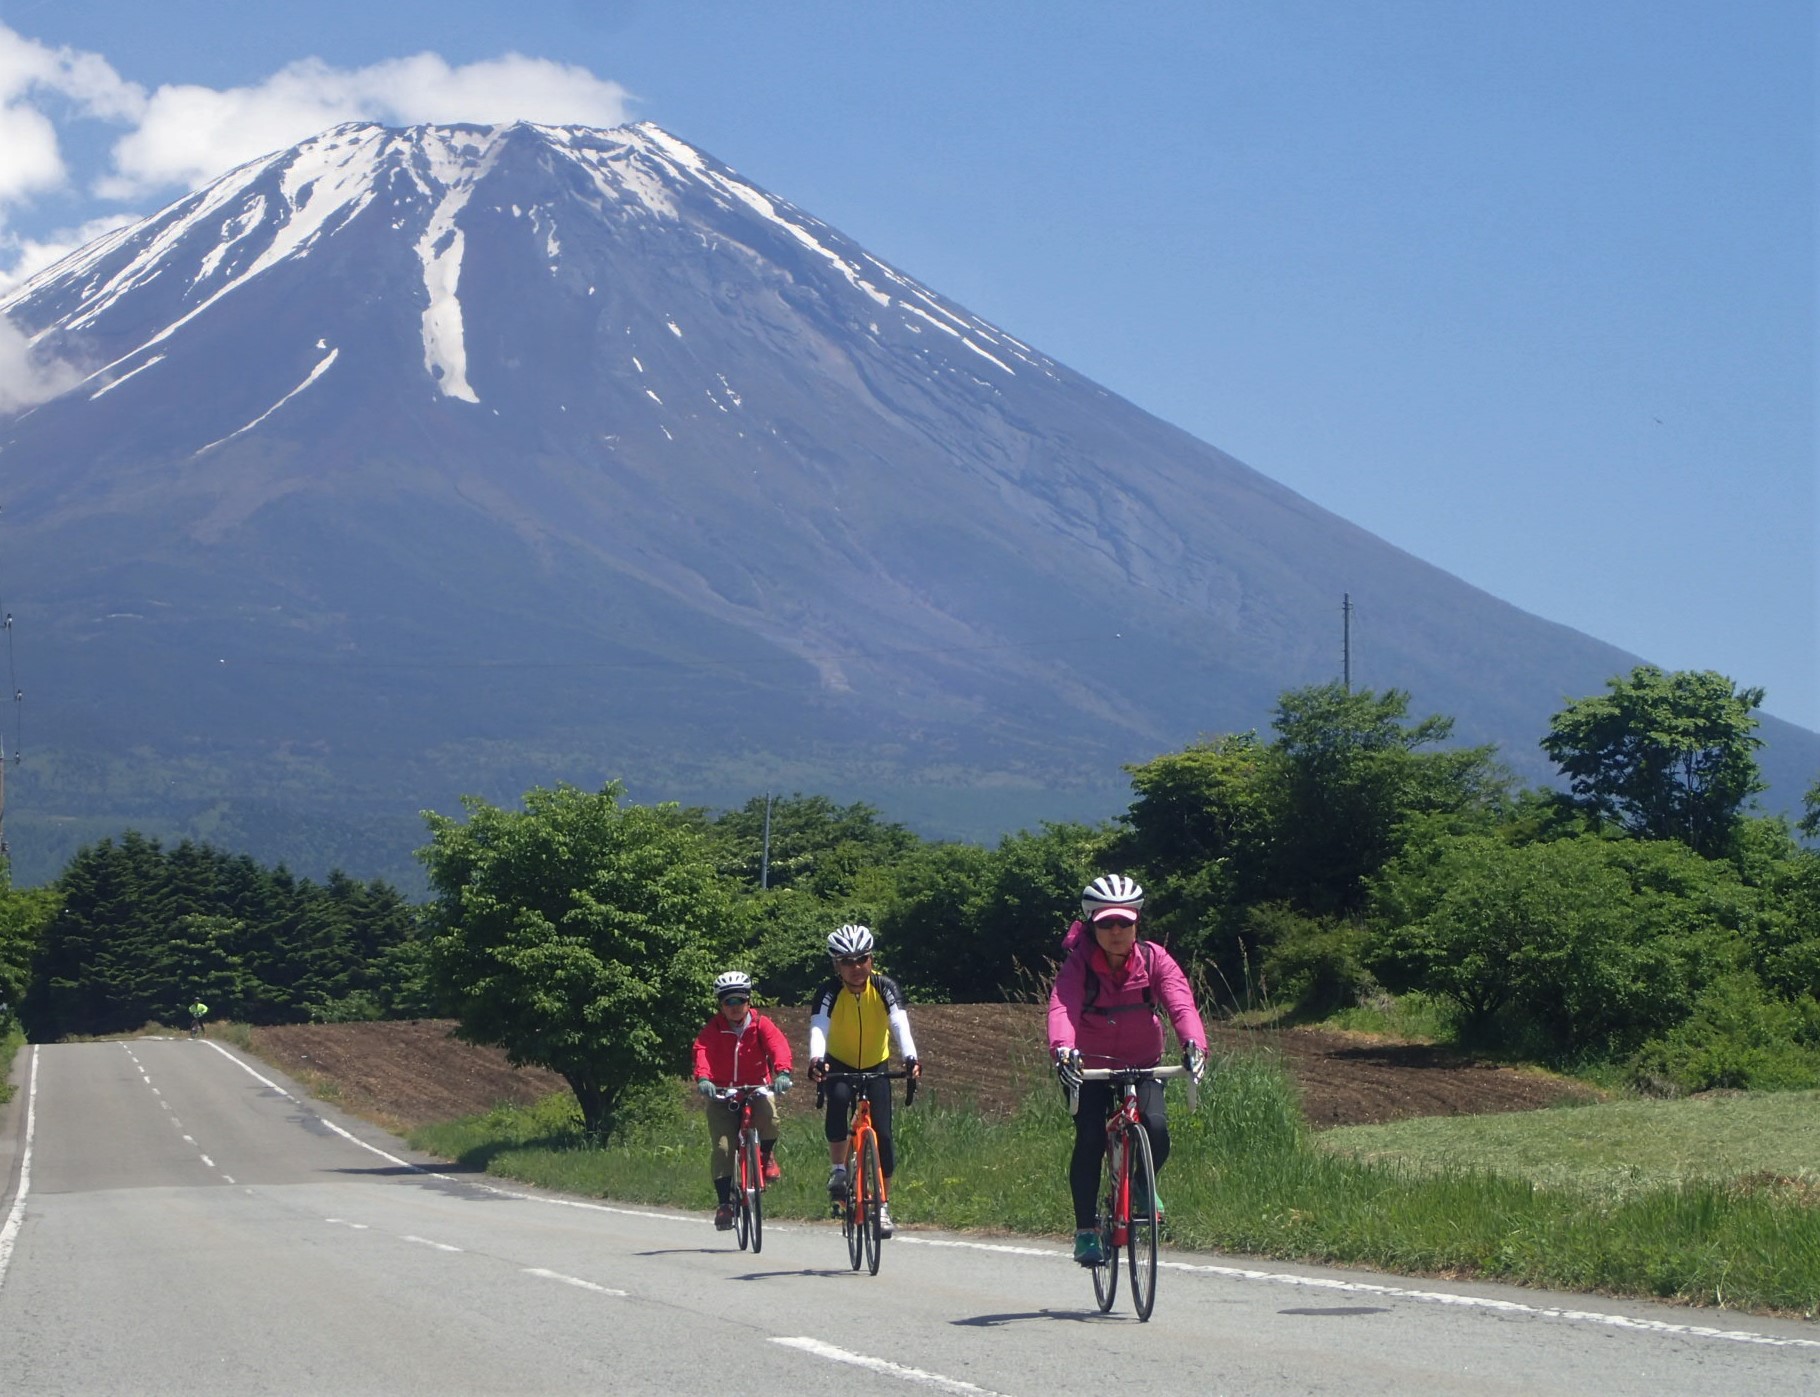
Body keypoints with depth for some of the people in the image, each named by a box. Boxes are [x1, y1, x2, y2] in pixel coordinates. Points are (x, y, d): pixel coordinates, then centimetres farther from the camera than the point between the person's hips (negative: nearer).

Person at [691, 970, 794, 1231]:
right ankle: (724, 1203, -5)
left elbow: (778, 1044, -21)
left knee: (768, 1115, -33)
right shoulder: (711, 1030, -5)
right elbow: (702, 1053, -22)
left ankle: (767, 1155, -1)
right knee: (722, 1147, -14)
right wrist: (702, 1077, -44)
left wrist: (782, 1071, -42)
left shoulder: (760, 1025, -5)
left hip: (757, 1090, 0)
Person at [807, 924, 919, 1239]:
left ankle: (883, 1205, 4)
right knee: (838, 1099, -34)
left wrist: (910, 1057, -51)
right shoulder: (830, 992, -20)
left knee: (882, 1133, -9)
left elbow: (900, 1024, -32)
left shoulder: (884, 987, -19)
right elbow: (819, 1027, -35)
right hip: (840, 1065, -1)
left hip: (875, 1067, 1)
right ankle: (838, 1169, -18)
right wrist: (816, 1059, -57)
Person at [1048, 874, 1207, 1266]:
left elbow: (1180, 1001, -29)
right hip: (1089, 1068, -1)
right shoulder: (1079, 965, -18)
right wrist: (1063, 1049, -57)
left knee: (1156, 1128, -22)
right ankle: (1085, 1230, -7)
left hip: (1142, 1065, 1)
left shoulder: (1154, 960, -15)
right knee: (1090, 1139, -21)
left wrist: (1193, 1043, -50)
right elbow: (1062, 1006, -35)